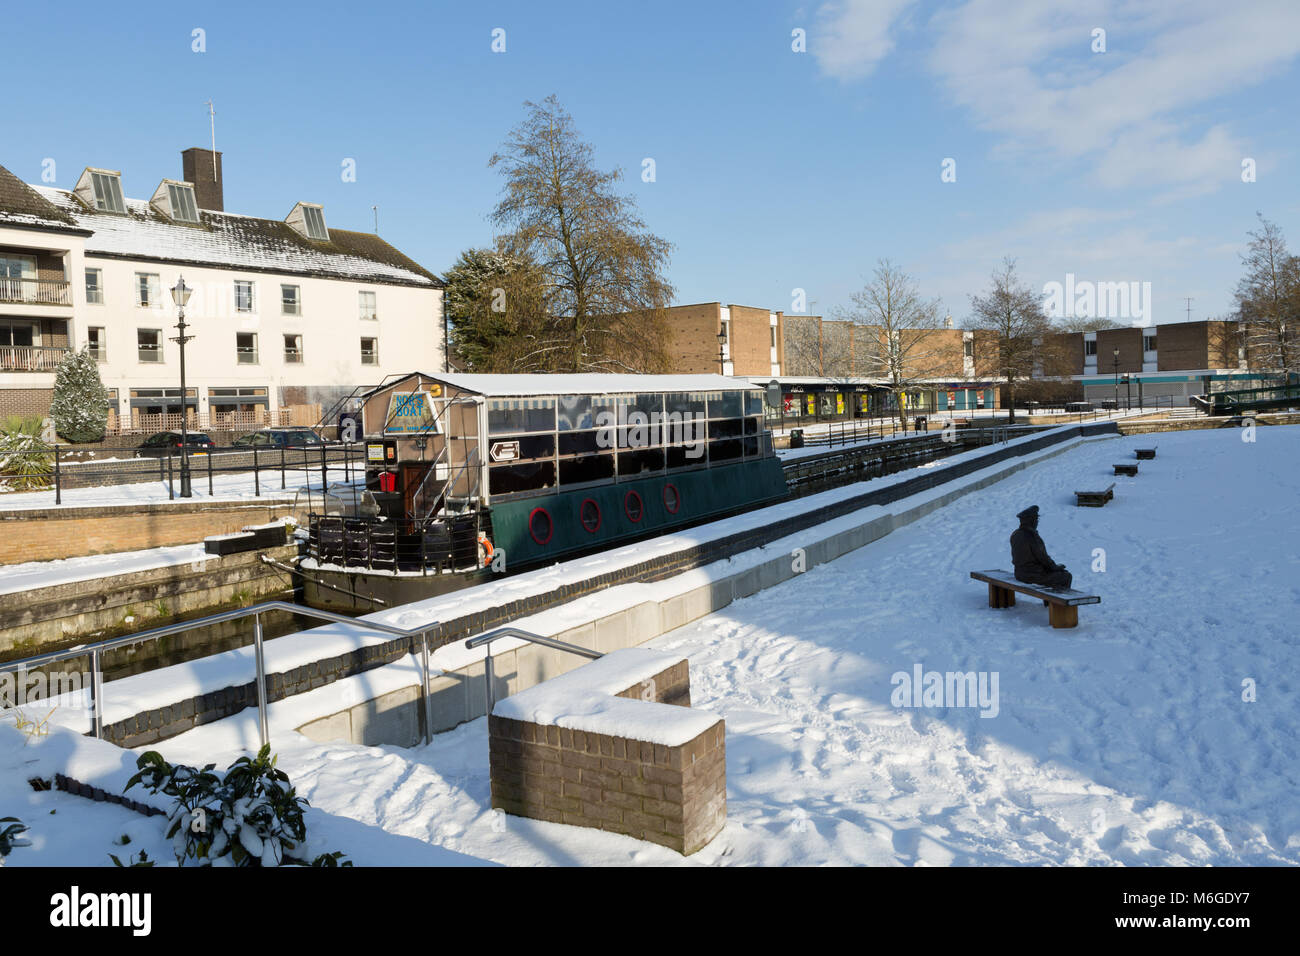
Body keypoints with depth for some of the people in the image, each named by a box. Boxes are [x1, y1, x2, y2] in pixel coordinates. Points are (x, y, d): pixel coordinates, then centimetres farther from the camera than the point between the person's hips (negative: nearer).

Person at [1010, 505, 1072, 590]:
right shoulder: (1033, 538, -25)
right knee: (1067, 577, 13)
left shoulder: (1015, 535, 0)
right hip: (1034, 576, -8)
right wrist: (1056, 567, 3)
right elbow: (1043, 558, -18)